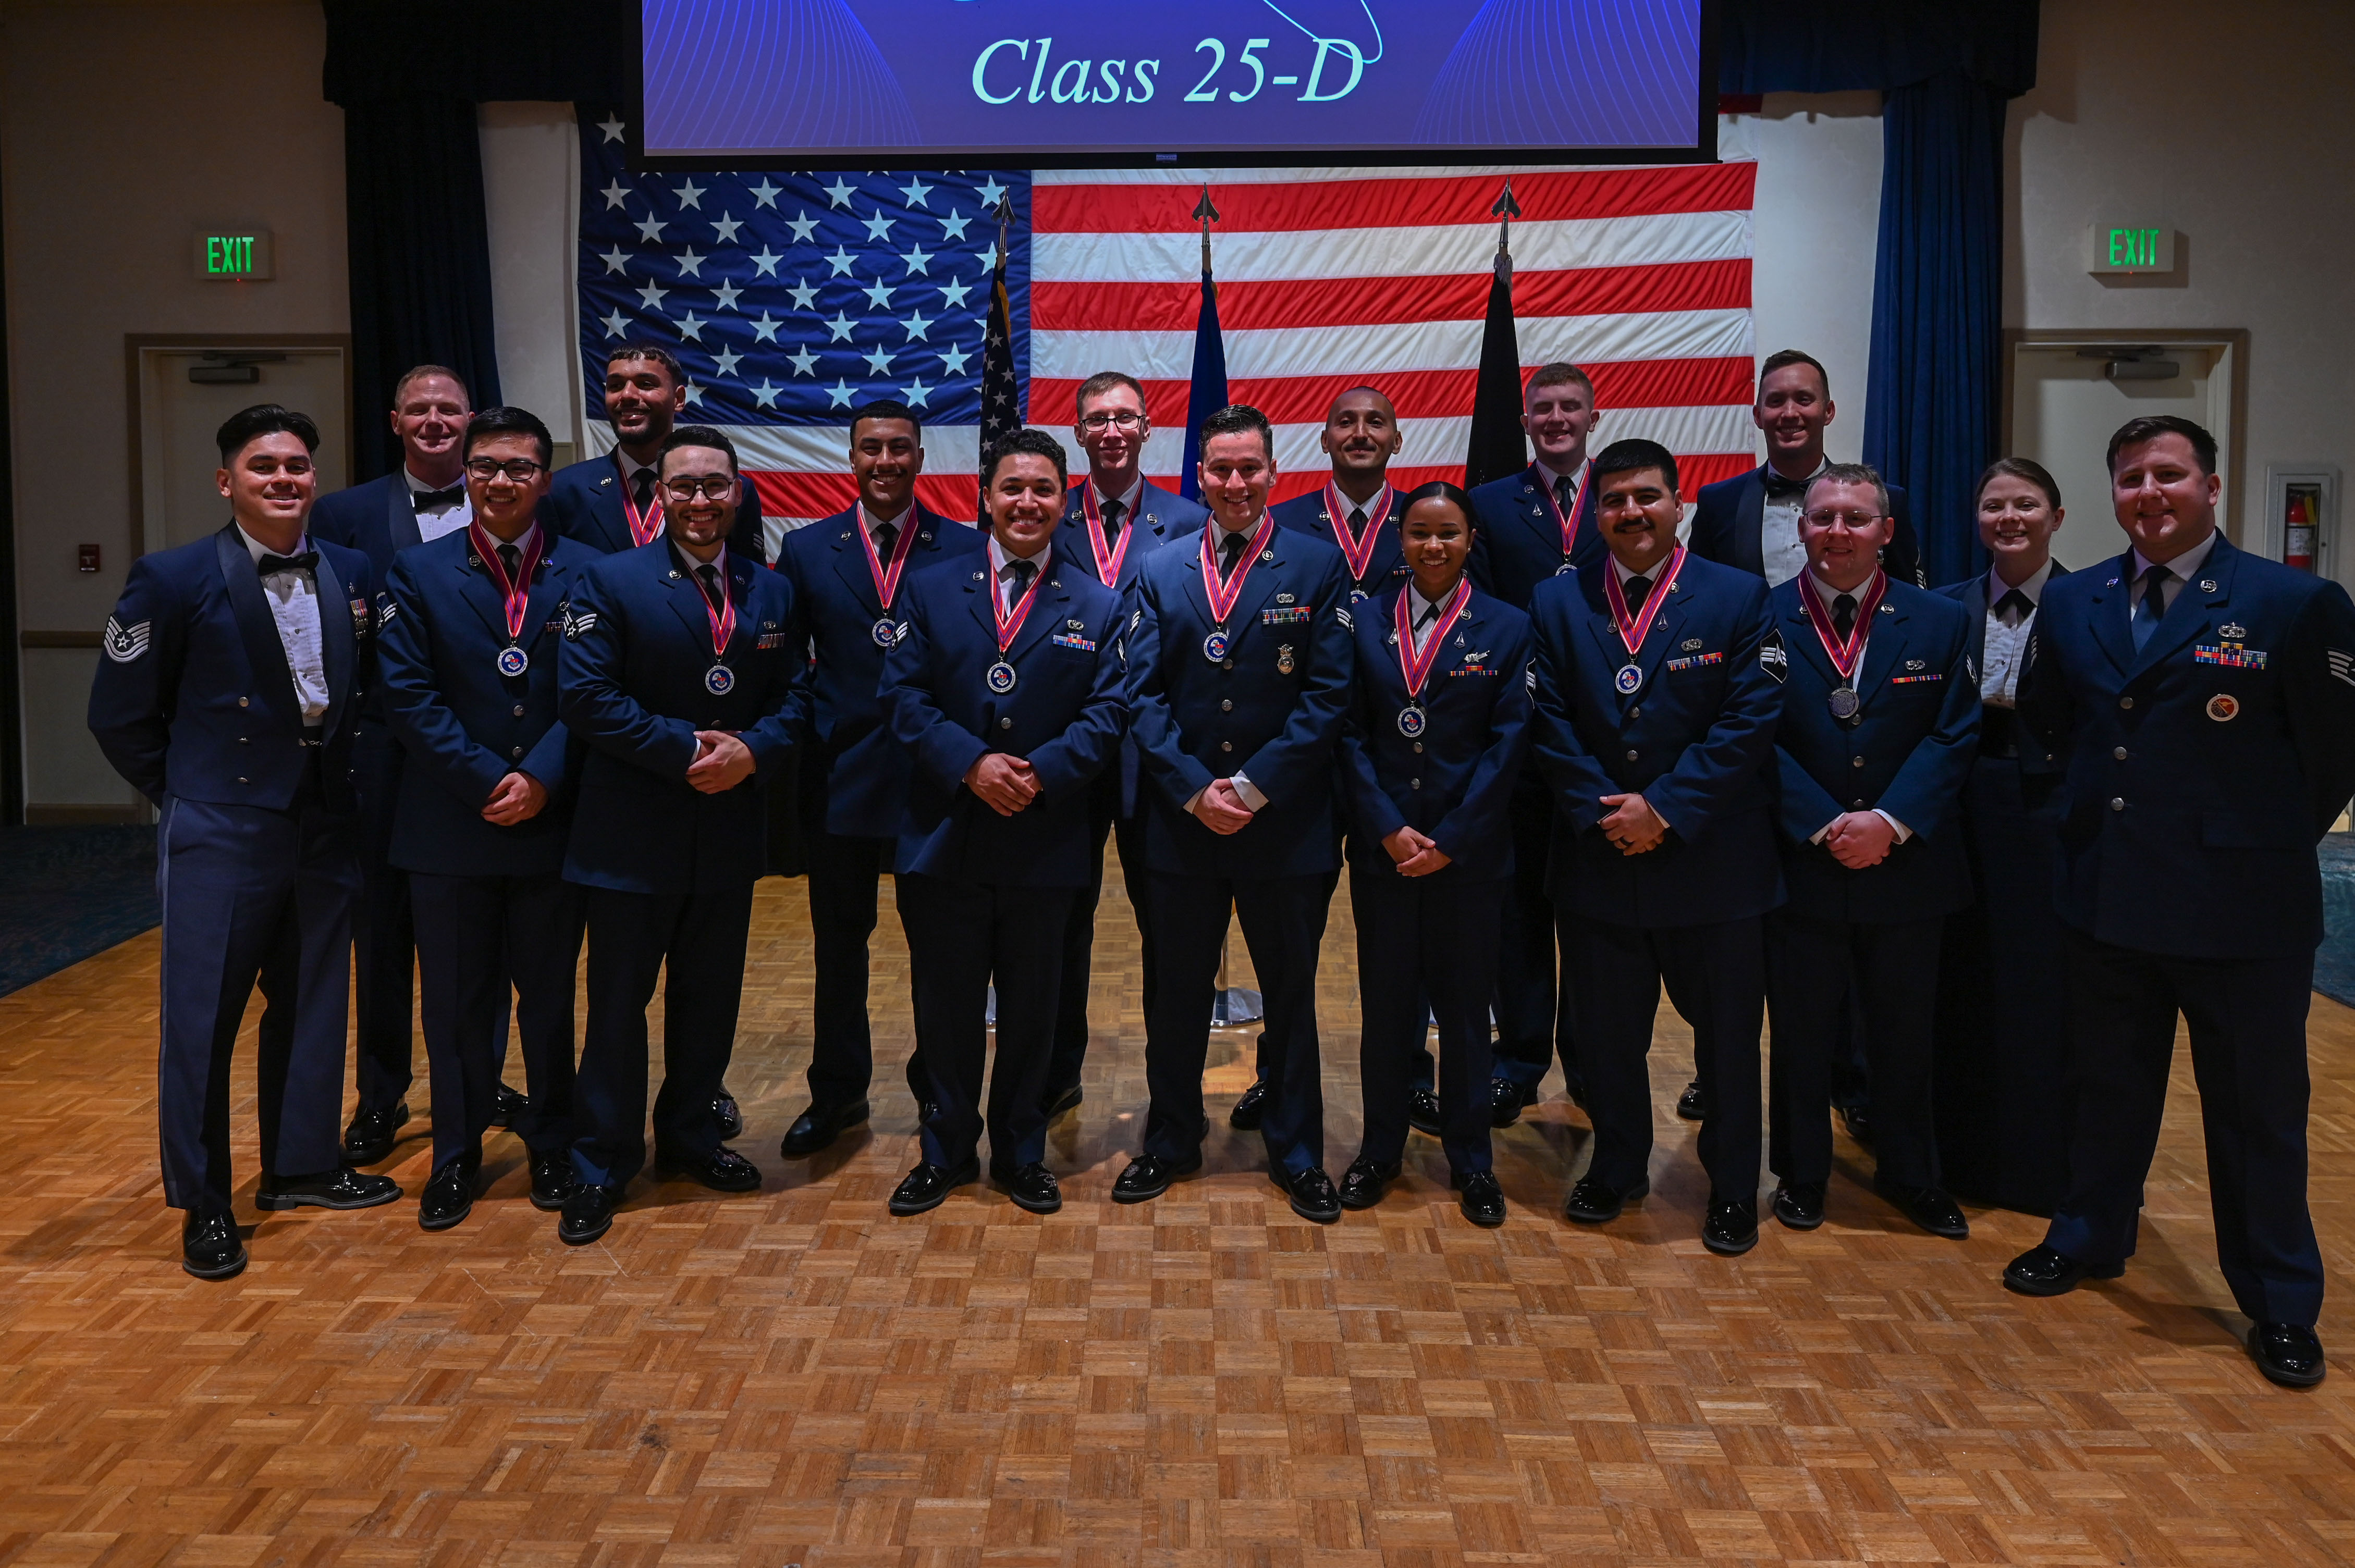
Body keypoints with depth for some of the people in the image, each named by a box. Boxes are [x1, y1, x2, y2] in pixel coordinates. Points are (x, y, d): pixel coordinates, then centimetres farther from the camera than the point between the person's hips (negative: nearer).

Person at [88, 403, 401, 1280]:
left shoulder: (353, 575, 4)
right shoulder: (174, 580, -8)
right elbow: (120, 716, -3)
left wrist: (341, 777, 8)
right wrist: (184, 795, 0)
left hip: (325, 830, 5)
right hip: (221, 836, -4)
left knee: (312, 1005, 14)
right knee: (203, 1018, 2)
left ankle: (302, 1165, 30)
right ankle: (203, 1205, 16)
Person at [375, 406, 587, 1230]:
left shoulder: (584, 572, 1)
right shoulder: (418, 574, 3)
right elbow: (407, 695, -5)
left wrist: (542, 778, -16)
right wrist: (486, 782, -13)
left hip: (552, 820, 0)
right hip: (450, 828, 0)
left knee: (549, 996, 11)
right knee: (456, 1001, 9)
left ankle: (551, 1145, 27)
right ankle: (457, 1156, 24)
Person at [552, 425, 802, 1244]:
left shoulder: (772, 592, 8)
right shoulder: (611, 582, -6)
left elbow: (792, 698, 6)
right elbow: (583, 694, -14)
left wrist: (752, 751, -15)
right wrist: (683, 750, -19)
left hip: (728, 830, 4)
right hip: (632, 832, -4)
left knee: (710, 998, 15)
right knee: (618, 1003, 4)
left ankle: (690, 1135, 34)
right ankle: (600, 1167, 16)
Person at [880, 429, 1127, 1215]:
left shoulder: (1098, 607, 4)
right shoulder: (932, 590, 4)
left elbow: (1107, 715, -3)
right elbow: (903, 696, -3)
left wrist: (1038, 772, -18)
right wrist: (972, 764, -17)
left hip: (1044, 845, 0)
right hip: (944, 842, 0)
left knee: (1031, 1008, 11)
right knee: (946, 1005, 10)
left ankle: (1021, 1154, 27)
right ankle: (946, 1151, 27)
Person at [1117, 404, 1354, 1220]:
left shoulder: (1319, 566, -3)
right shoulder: (1161, 574, 5)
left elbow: (1328, 695, -8)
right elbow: (1144, 695, 0)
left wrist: (1253, 787, -14)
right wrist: (1196, 790, -11)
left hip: (1286, 824, -2)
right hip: (1181, 821, 2)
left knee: (1291, 992, 11)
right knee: (1177, 993, 13)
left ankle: (1297, 1153, 26)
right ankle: (1171, 1142, 30)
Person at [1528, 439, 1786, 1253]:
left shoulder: (1739, 598, -3)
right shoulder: (1558, 604, 4)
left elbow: (1749, 722, -10)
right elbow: (1551, 724, -1)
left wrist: (1666, 807, -16)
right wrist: (1602, 814, -12)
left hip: (1714, 861, -2)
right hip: (1599, 856, 2)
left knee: (1728, 1031, 9)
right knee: (1607, 1031, 14)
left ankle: (1732, 1185, 27)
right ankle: (1617, 1167, 34)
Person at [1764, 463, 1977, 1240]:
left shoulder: (1941, 622, 2)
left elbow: (1953, 737, -3)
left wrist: (1891, 822, -16)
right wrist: (1825, 827, -16)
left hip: (1909, 866, 2)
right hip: (1800, 867, -2)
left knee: (1905, 1032, 14)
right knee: (1801, 1031, 10)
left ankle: (1909, 1173, 32)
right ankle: (1800, 1175, 26)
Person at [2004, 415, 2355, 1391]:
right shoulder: (2071, 605, 5)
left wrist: (2268, 845, 2)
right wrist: (2094, 815, 7)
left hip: (2240, 908, -4)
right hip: (2107, 897, 4)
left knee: (2259, 1112, 9)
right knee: (2107, 1087, 19)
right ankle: (2091, 1240, 39)